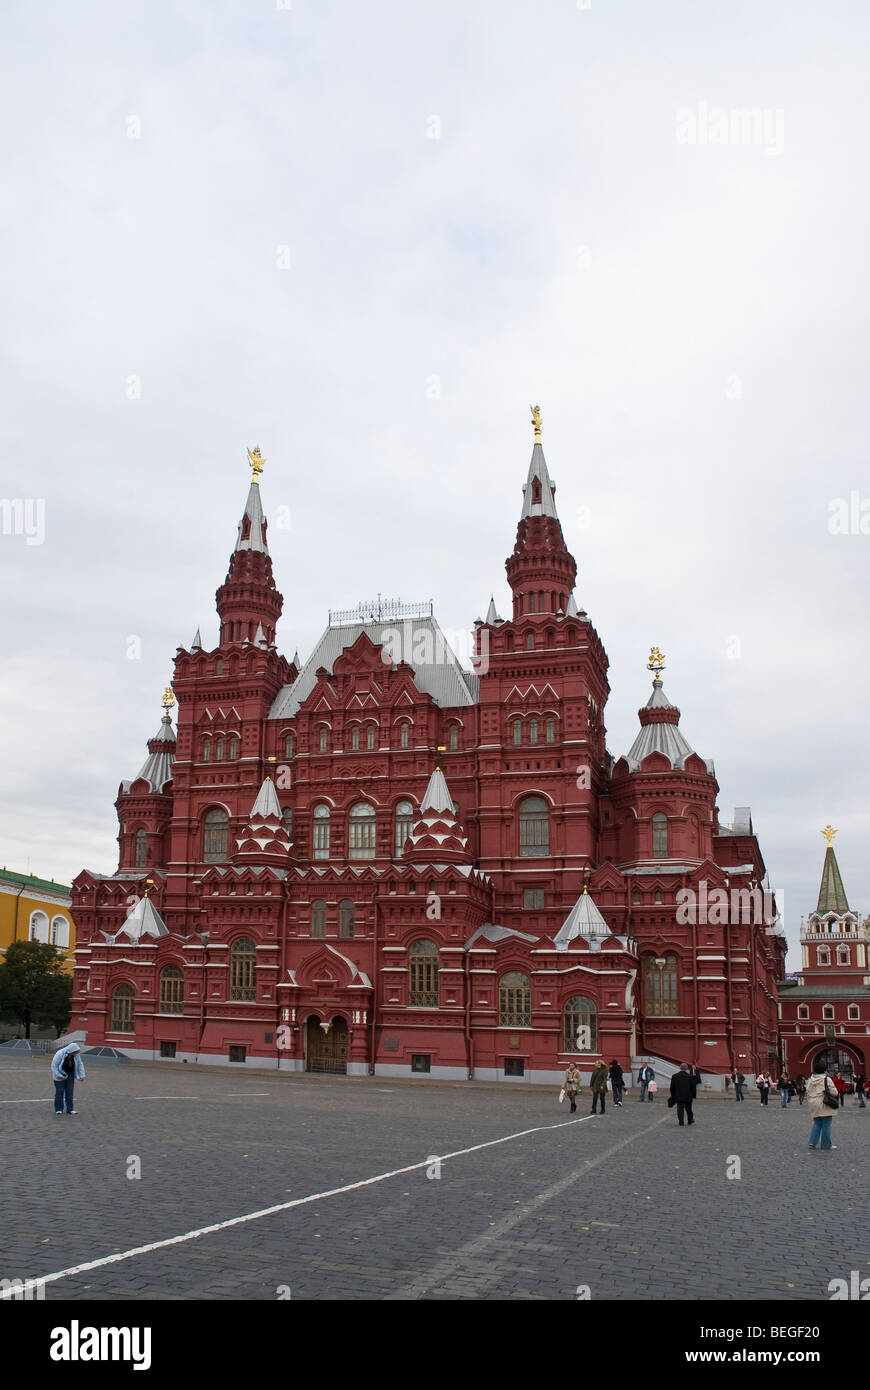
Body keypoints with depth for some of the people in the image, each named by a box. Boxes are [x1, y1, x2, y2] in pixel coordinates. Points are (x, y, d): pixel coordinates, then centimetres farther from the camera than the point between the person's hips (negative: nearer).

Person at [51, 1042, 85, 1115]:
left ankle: (70, 1109, 2)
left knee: (70, 1091, -1)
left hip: (70, 1075, 4)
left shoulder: (76, 1055, -11)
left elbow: (79, 1065, 1)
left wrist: (81, 1075, -5)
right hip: (60, 1074, -4)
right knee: (59, 1091, -4)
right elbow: (54, 1066, -18)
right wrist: (60, 1076, -23)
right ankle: (58, 1109, 7)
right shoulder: (60, 1054, -24)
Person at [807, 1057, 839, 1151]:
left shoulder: (811, 1080, 5)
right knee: (826, 1125, 3)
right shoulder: (827, 1079, -13)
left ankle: (812, 1142, 7)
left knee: (816, 1124, 14)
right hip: (825, 1107, -6)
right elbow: (834, 1093, -11)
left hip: (814, 1106, 6)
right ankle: (826, 1144, 9)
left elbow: (808, 1093, 10)